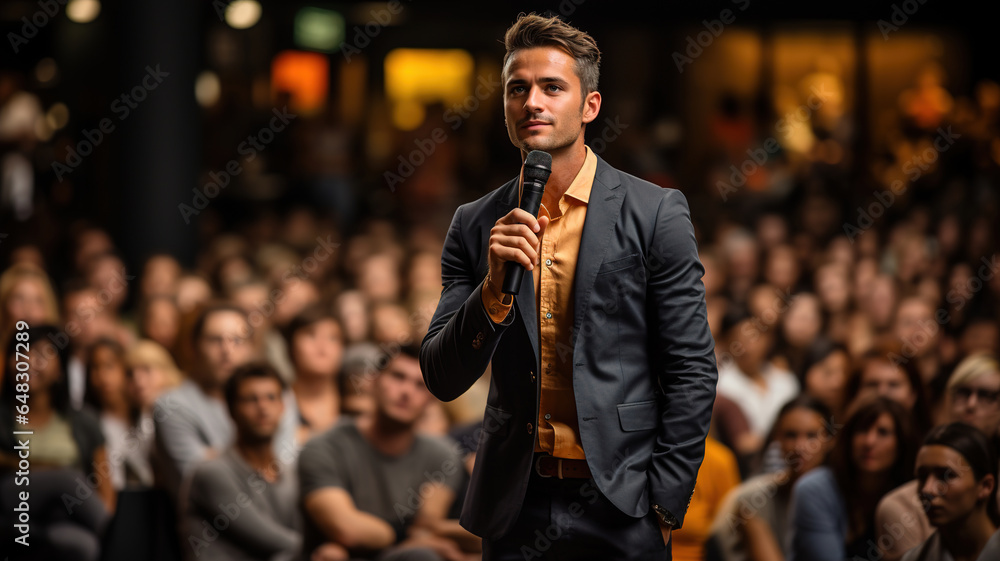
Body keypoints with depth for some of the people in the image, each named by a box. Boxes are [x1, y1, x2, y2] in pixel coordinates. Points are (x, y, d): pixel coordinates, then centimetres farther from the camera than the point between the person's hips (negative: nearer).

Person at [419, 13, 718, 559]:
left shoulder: (656, 214, -2)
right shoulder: (475, 226, 6)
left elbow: (692, 372, -2)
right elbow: (443, 381, 1)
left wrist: (663, 505, -7)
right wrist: (495, 289, -15)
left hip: (619, 510, -2)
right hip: (512, 508, 3)